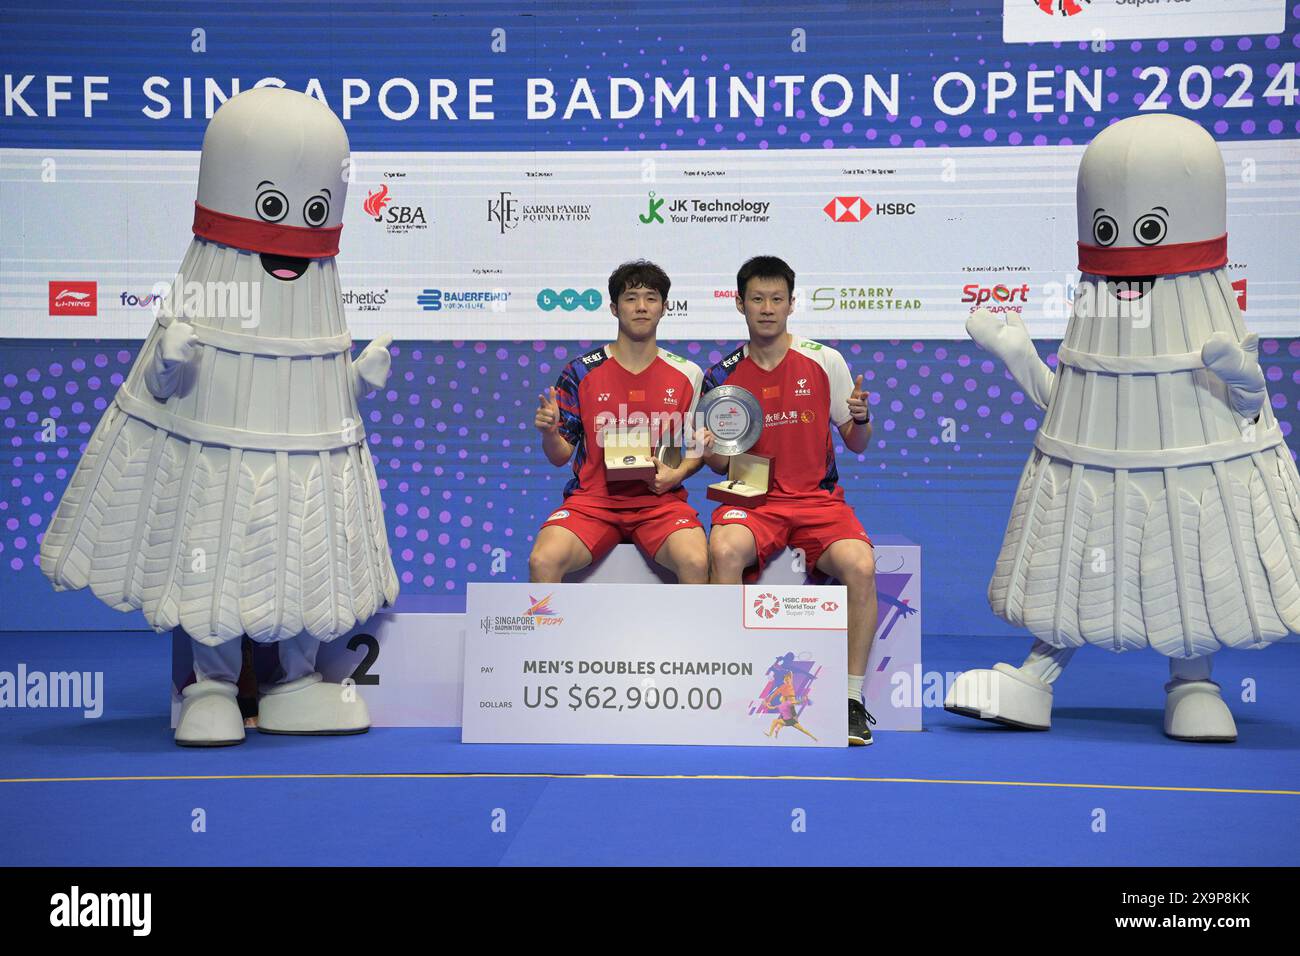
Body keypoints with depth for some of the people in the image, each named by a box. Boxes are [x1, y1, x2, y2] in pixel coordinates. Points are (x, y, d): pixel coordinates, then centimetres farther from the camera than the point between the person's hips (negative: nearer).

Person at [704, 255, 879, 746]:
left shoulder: (824, 361, 3)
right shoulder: (721, 377, 5)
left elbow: (856, 444, 9)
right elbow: (720, 465, 12)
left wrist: (861, 418, -12)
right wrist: (712, 452, -11)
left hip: (819, 499, 0)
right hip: (753, 500, 0)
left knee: (860, 565, -30)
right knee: (724, 549, -34)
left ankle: (852, 700, -17)